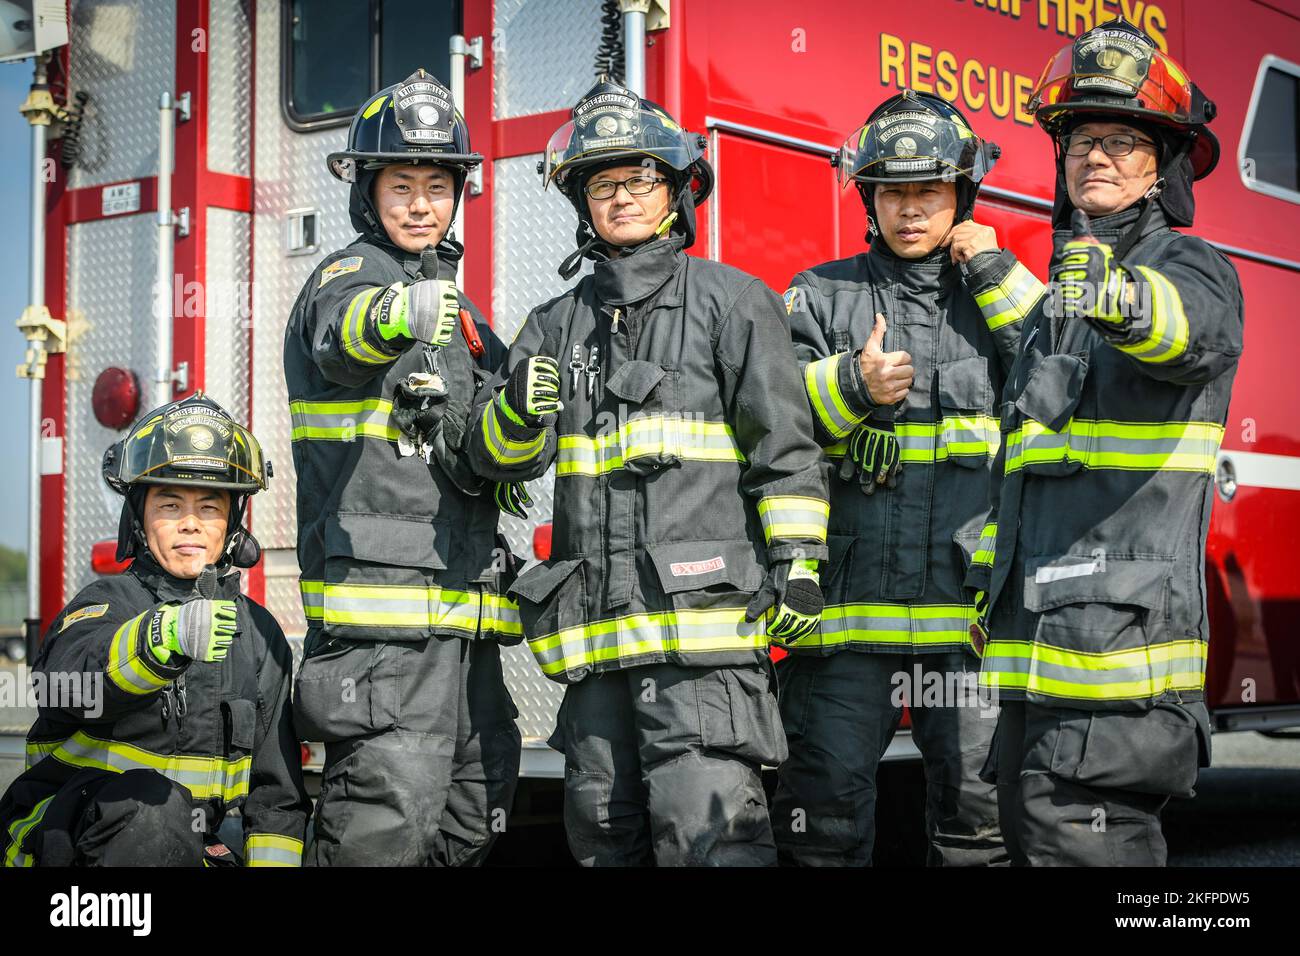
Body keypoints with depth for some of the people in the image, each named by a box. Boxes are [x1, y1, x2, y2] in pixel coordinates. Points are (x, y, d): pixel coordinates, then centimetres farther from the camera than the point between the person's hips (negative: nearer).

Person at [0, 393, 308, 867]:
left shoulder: (260, 635, 5)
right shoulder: (108, 602, -10)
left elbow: (276, 795, 9)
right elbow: (66, 680, -36)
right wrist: (166, 636, -55)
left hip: (178, 847, 5)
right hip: (65, 840, -4)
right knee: (154, 806, -34)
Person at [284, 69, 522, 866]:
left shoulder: (456, 305, 23)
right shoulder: (352, 275, -2)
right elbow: (342, 336, -29)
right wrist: (395, 315, -52)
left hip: (461, 604, 9)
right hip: (382, 598, -8)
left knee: (472, 815, 11)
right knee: (384, 822, -16)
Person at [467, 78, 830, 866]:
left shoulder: (729, 299, 5)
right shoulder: (559, 323, 18)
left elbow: (784, 440, -1)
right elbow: (498, 455, 12)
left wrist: (797, 560, -10)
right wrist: (518, 411, -10)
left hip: (703, 617, -5)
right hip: (596, 630, 6)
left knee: (710, 833, -11)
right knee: (604, 836, 12)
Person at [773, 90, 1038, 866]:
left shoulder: (1005, 294, 14)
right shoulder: (821, 297, 11)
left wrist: (996, 275, -3)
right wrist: (851, 386, -15)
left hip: (972, 605, 1)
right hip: (849, 603, 0)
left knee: (981, 812, 4)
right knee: (826, 806, 1)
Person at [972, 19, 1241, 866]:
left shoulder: (1189, 266, -2)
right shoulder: (1058, 293, 24)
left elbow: (1194, 323, -30)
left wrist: (1126, 300, -50)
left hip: (1126, 631, -9)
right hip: (1042, 646, 9)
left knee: (1080, 838, -14)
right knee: (1033, 827, 11)